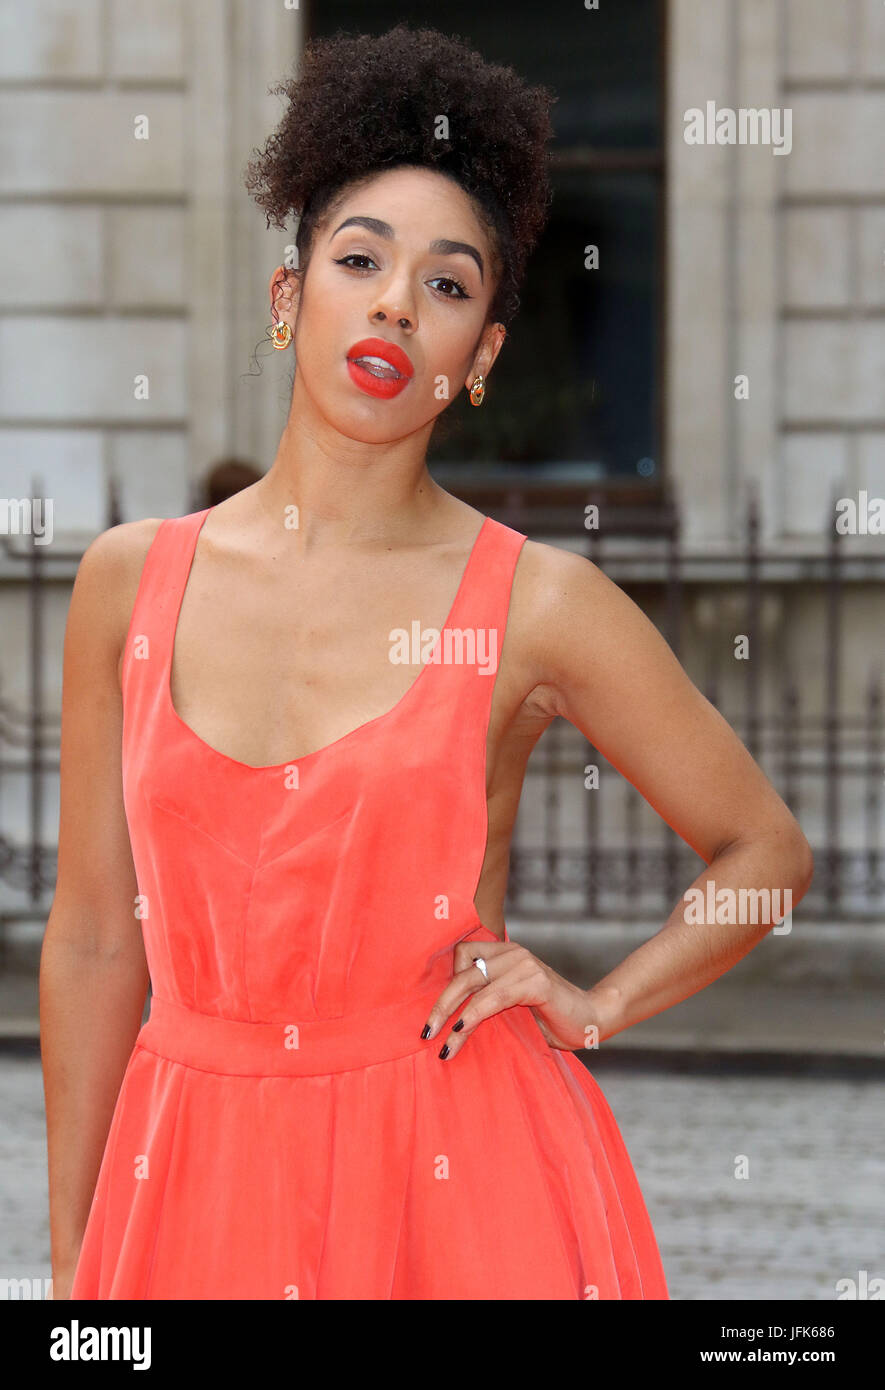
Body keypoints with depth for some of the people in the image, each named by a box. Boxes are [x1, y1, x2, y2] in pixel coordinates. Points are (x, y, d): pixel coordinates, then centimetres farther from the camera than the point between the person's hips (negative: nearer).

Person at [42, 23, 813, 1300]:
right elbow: (93, 941, 6)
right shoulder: (133, 580, 2)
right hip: (195, 1173, 2)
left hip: (461, 1170, -2)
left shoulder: (539, 604, -4)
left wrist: (593, 1006, -4)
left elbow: (766, 852, 9)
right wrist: (72, 1269, 7)